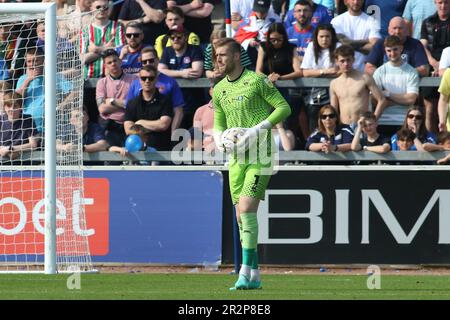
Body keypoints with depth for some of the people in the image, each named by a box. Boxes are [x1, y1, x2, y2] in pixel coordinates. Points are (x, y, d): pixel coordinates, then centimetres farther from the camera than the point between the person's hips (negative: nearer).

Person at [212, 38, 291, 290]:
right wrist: (219, 139, -1)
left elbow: (284, 108, -9)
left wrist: (257, 130, -18)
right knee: (242, 217, 6)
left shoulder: (257, 81, -8)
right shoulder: (219, 90, 12)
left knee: (247, 209, -18)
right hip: (236, 158, 7)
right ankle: (254, 276, 13)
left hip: (260, 156, -7)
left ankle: (246, 274, -18)